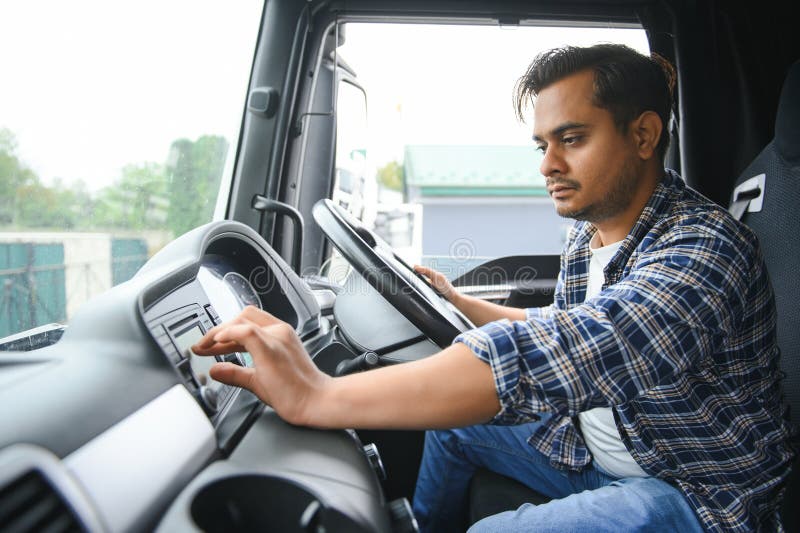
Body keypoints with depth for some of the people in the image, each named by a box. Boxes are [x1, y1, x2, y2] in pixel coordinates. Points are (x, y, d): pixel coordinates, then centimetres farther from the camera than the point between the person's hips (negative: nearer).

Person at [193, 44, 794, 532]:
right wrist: (458, 304, 10)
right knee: (449, 420, 11)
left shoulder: (703, 248, -29)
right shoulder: (588, 234, 0)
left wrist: (321, 397, -52)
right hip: (592, 448, 8)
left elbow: (568, 355, -47)